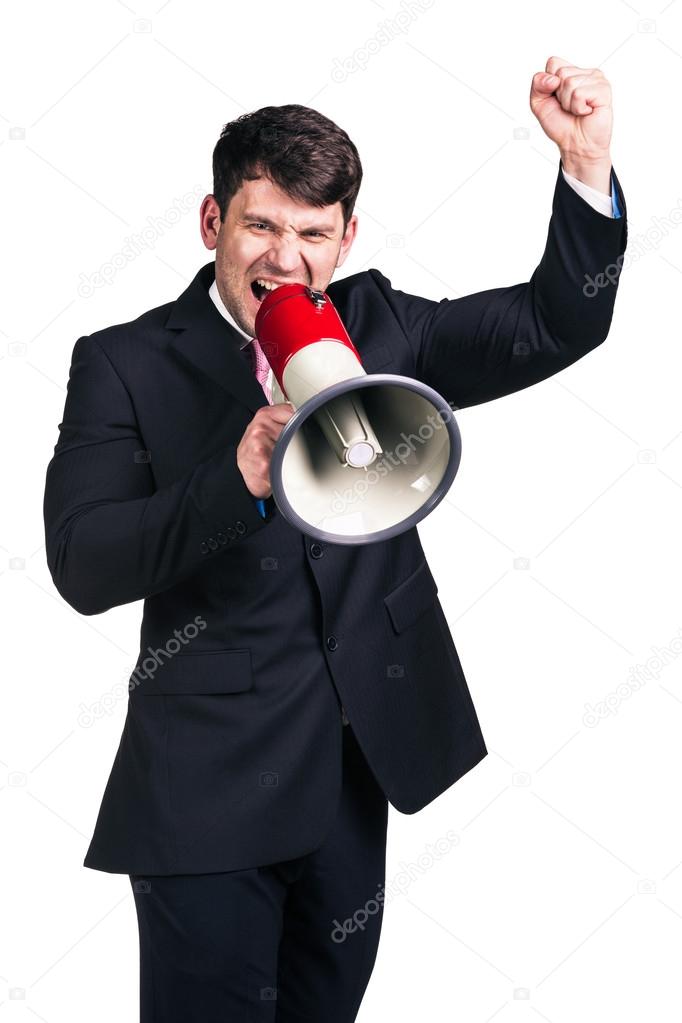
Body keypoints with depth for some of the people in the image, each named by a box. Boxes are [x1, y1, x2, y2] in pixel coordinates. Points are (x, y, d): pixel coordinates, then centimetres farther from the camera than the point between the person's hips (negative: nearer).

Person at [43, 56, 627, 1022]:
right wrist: (240, 481, -33)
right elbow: (82, 563, -19)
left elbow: (556, 326, 1)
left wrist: (586, 164, -13)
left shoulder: (377, 325, 3)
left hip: (358, 760, 5)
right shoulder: (125, 363, -9)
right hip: (209, 782, -4)